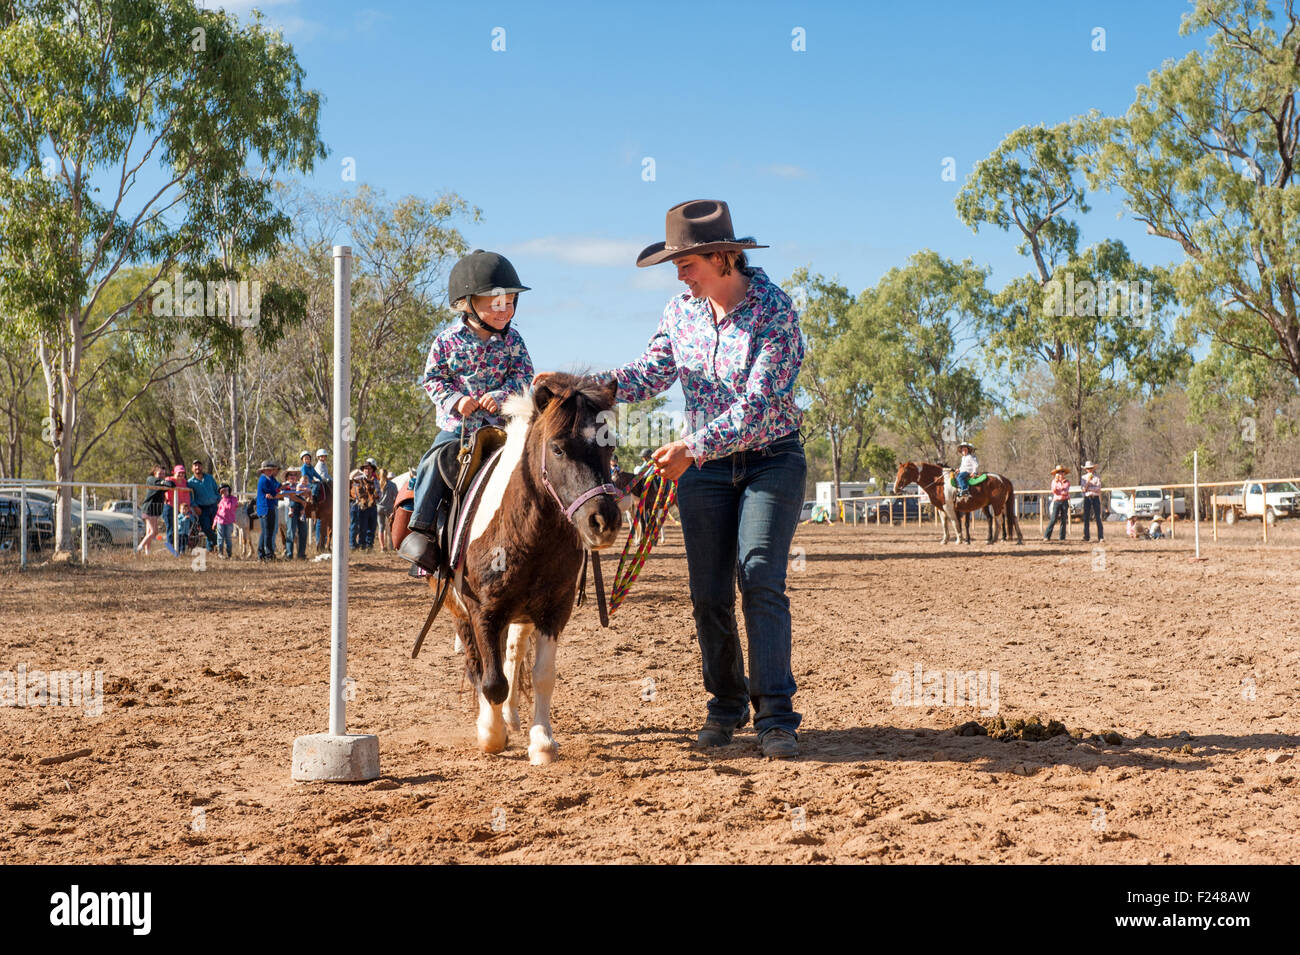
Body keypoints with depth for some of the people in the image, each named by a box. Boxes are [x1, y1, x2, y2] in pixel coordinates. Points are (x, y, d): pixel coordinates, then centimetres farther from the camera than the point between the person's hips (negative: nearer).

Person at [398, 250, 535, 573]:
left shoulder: (512, 339, 1)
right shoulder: (448, 341, -4)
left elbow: (523, 373, 0)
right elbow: (432, 378, 1)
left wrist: (501, 396, -18)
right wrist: (455, 400, -16)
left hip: (500, 421, 2)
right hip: (458, 424, -1)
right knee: (434, 463, -22)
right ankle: (421, 528, -14)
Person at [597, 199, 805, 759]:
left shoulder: (773, 310, -18)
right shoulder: (682, 309, 1)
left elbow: (758, 403, -25)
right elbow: (652, 373, -5)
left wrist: (692, 448, -31)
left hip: (771, 458, -5)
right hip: (703, 466, 5)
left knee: (760, 581, -16)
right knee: (709, 593, 5)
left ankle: (776, 718, -14)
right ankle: (725, 706, 20)